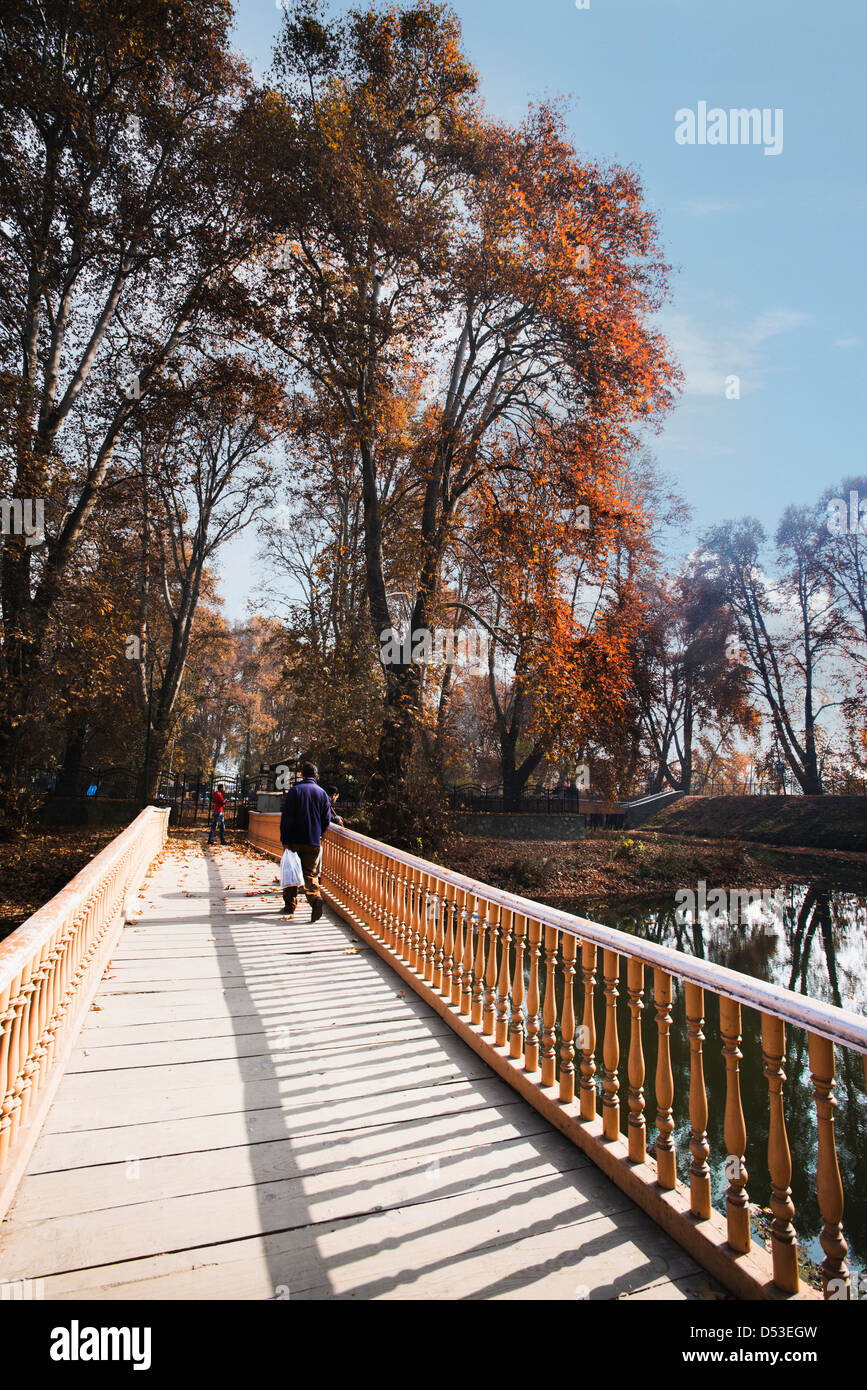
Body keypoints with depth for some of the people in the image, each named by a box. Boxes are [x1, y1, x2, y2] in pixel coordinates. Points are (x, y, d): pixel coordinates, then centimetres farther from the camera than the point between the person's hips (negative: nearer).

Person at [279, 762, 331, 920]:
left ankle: (289, 905, 16)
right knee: (310, 873, 5)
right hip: (313, 842, 2)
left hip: (294, 841, -2)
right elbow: (327, 820, 6)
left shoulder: (294, 791, -2)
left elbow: (286, 817, -6)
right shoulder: (322, 793, 5)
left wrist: (284, 840, -4)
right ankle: (315, 898, -20)